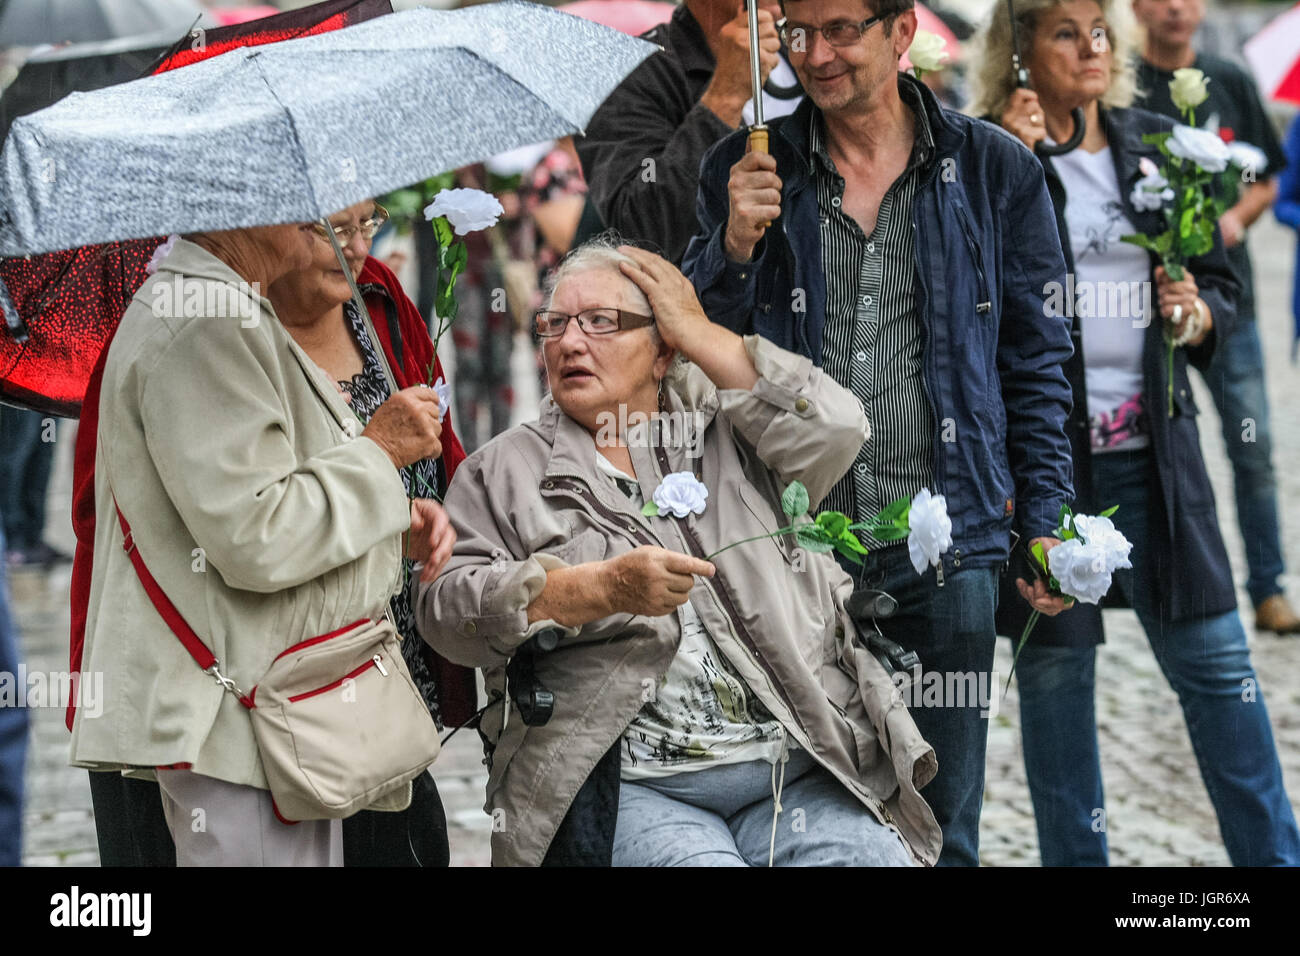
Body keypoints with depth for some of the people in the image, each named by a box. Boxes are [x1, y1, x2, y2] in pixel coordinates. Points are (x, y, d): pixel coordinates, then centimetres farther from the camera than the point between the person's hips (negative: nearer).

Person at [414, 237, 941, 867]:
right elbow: (446, 606, 0)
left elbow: (833, 432, -1)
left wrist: (699, 332, 5)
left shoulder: (727, 436, 18)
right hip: (630, 786, -2)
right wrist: (606, 586, -14)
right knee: (695, 860, -31)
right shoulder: (503, 471, 14)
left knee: (873, 858, -21)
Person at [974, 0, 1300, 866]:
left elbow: (1220, 282, 17)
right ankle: (1076, 856, 17)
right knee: (1055, 663, 4)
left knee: (1214, 657, 4)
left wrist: (1199, 311, -5)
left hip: (1151, 446, 3)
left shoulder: (1155, 146, 11)